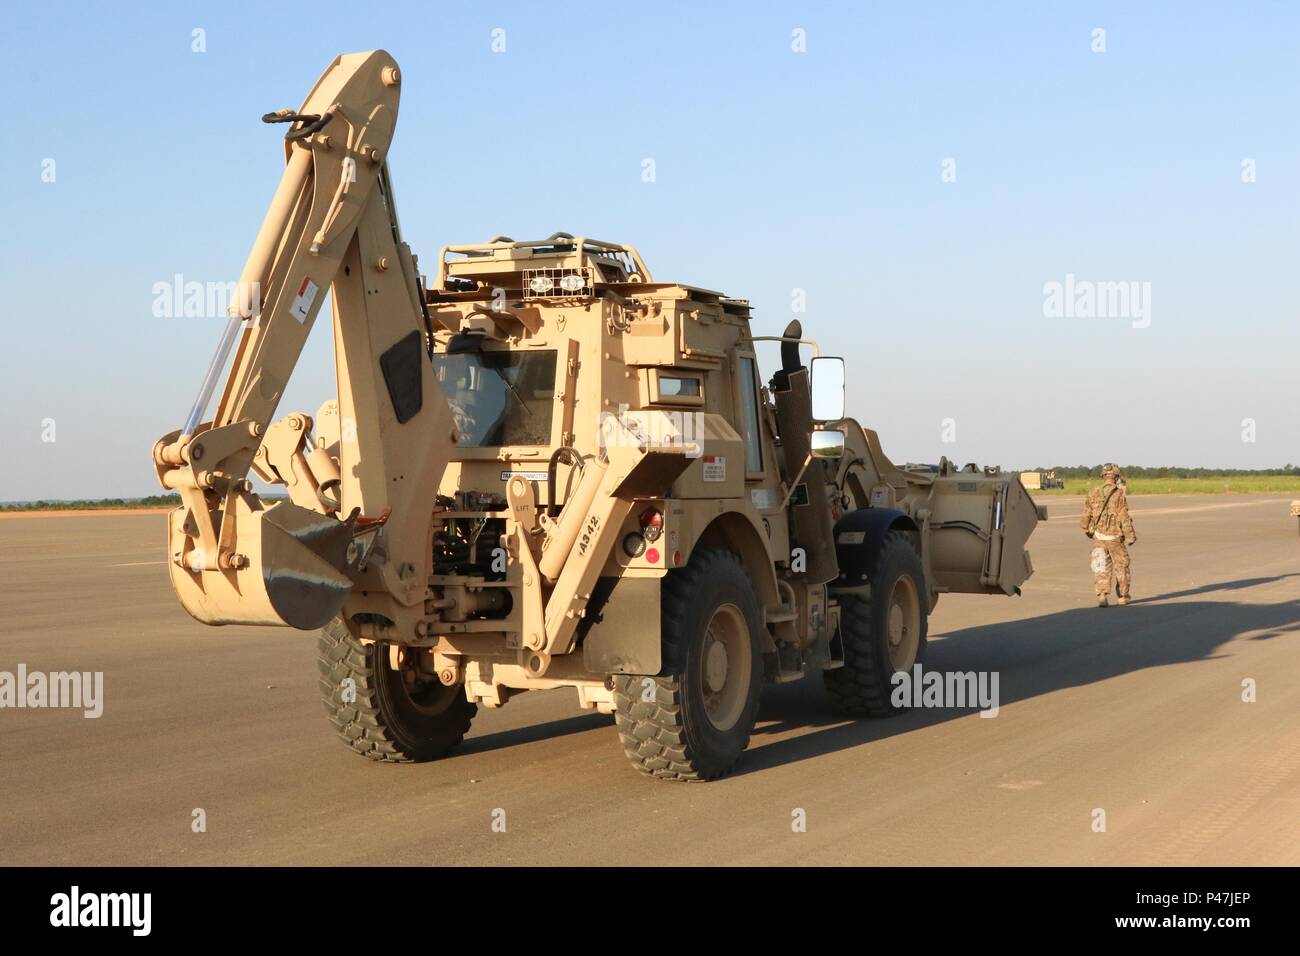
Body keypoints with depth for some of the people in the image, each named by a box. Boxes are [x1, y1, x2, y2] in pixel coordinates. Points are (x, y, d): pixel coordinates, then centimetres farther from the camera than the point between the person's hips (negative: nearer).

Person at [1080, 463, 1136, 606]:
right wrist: (1130, 536, -5)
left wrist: (1087, 530, 21)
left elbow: (1086, 516, 3)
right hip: (1115, 537, -2)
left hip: (1098, 537, 2)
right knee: (1121, 567, 15)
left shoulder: (1093, 494, -1)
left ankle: (1102, 595, -11)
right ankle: (1123, 596, 26)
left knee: (1102, 568, 5)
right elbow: (1124, 518, -13)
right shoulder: (1119, 494, -12)